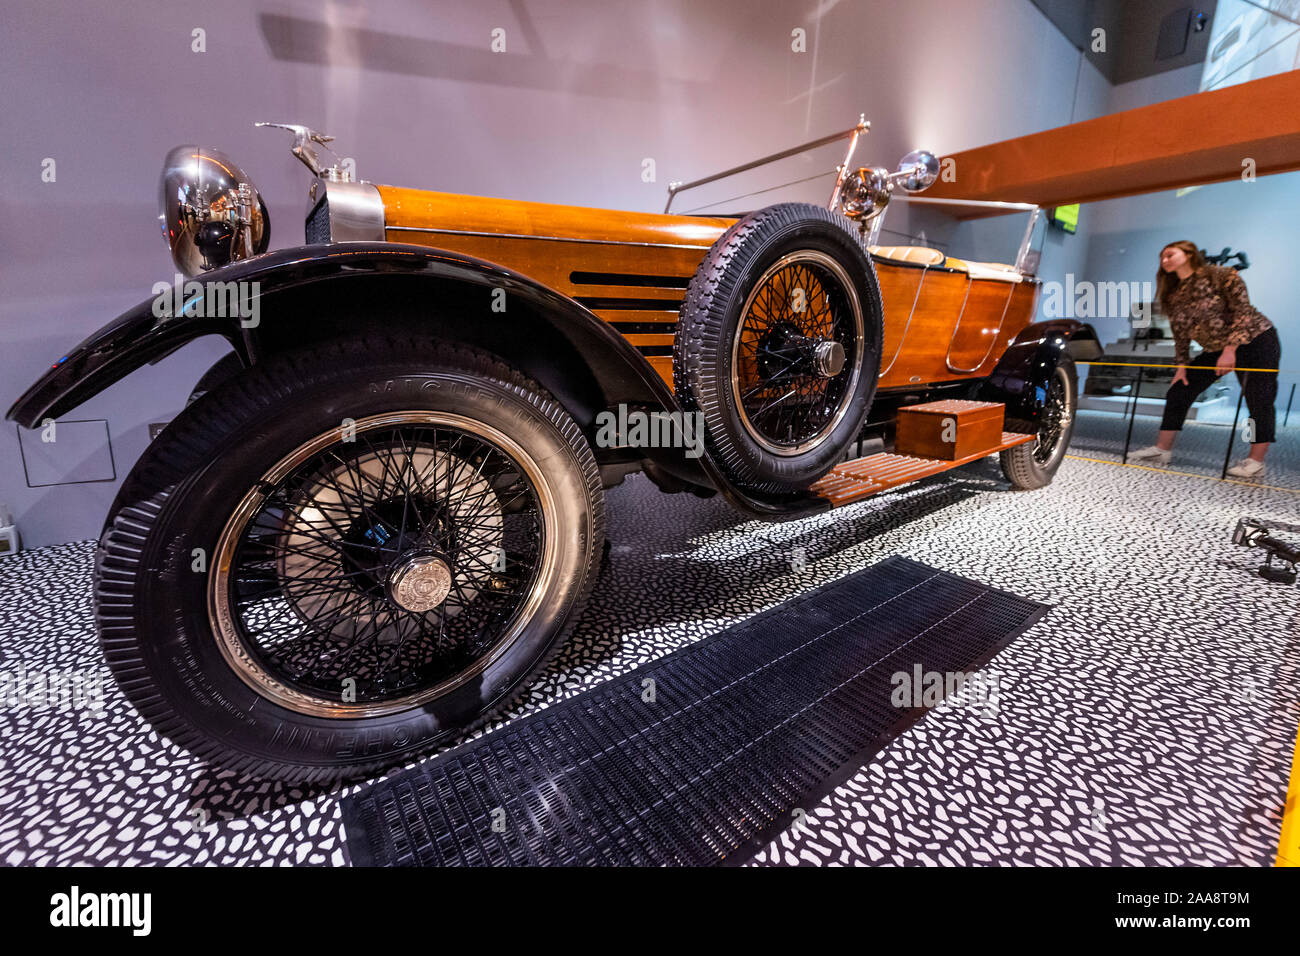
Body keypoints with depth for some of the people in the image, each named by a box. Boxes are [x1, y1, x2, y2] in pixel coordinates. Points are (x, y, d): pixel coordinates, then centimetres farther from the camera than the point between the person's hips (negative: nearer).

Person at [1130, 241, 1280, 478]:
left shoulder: (1221, 276, -13)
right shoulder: (1173, 296, 3)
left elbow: (1243, 312, -18)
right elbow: (1180, 333, 6)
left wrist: (1230, 349, -25)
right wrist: (1182, 364, 0)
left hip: (1257, 342, -6)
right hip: (1216, 350, 6)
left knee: (1259, 402, -6)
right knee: (1178, 391, -2)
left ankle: (1256, 461, -1)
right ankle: (1162, 450, 2)